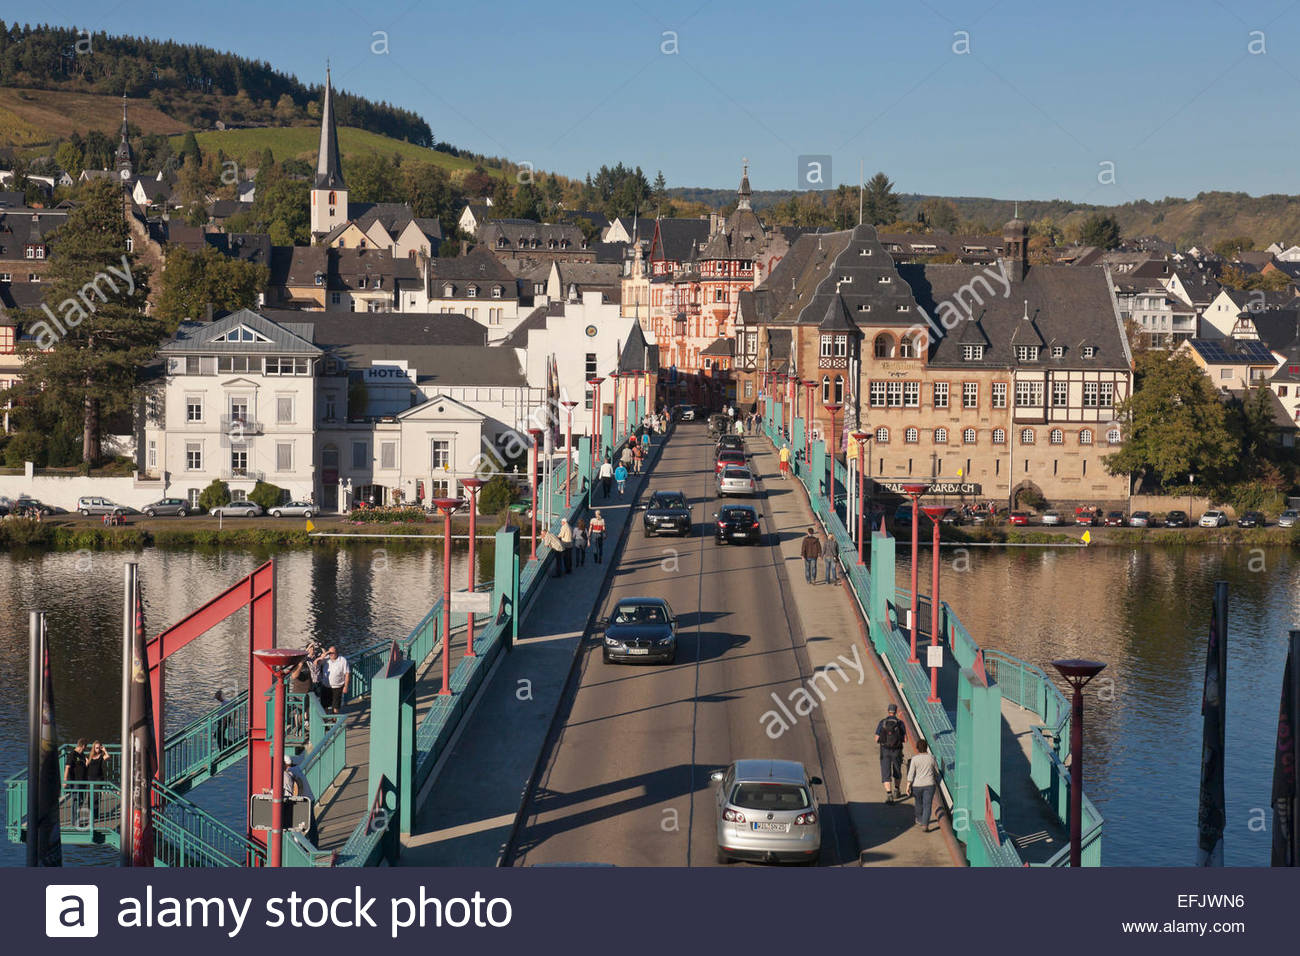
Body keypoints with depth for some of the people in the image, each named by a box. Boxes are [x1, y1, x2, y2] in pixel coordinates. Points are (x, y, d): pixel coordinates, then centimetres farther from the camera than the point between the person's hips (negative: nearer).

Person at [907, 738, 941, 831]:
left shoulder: (914, 759, -7)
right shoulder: (931, 758, -1)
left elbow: (911, 774, -12)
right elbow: (936, 772, 10)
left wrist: (908, 786, -10)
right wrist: (937, 781, 26)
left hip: (917, 785, 0)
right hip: (929, 785, 0)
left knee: (919, 803, 21)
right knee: (927, 805, -2)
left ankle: (919, 820, 40)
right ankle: (925, 825, -14)